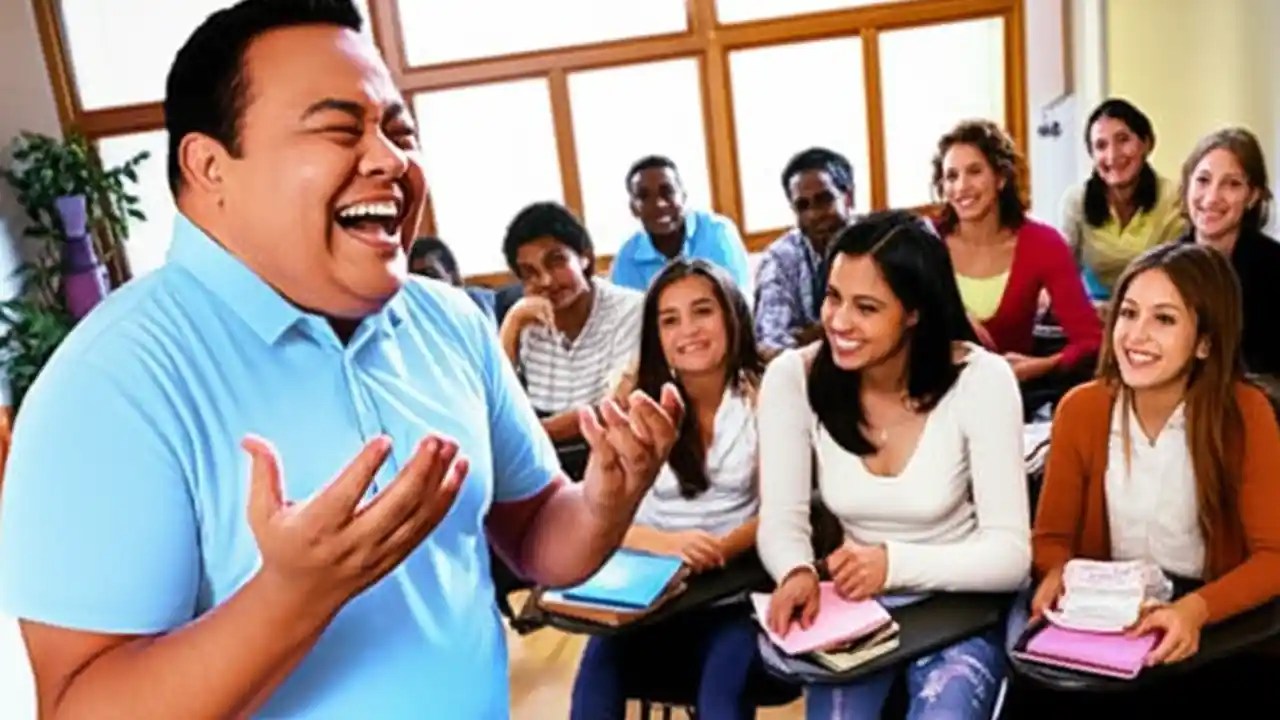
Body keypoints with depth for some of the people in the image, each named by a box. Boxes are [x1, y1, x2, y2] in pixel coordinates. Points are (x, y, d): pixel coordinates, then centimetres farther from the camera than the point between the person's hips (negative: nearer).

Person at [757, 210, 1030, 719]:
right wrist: (798, 572, -32)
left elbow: (1011, 553, -19)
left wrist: (896, 563, -34)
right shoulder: (793, 376, -11)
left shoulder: (980, 380, -17)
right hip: (856, 605, 2)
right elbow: (781, 521, -9)